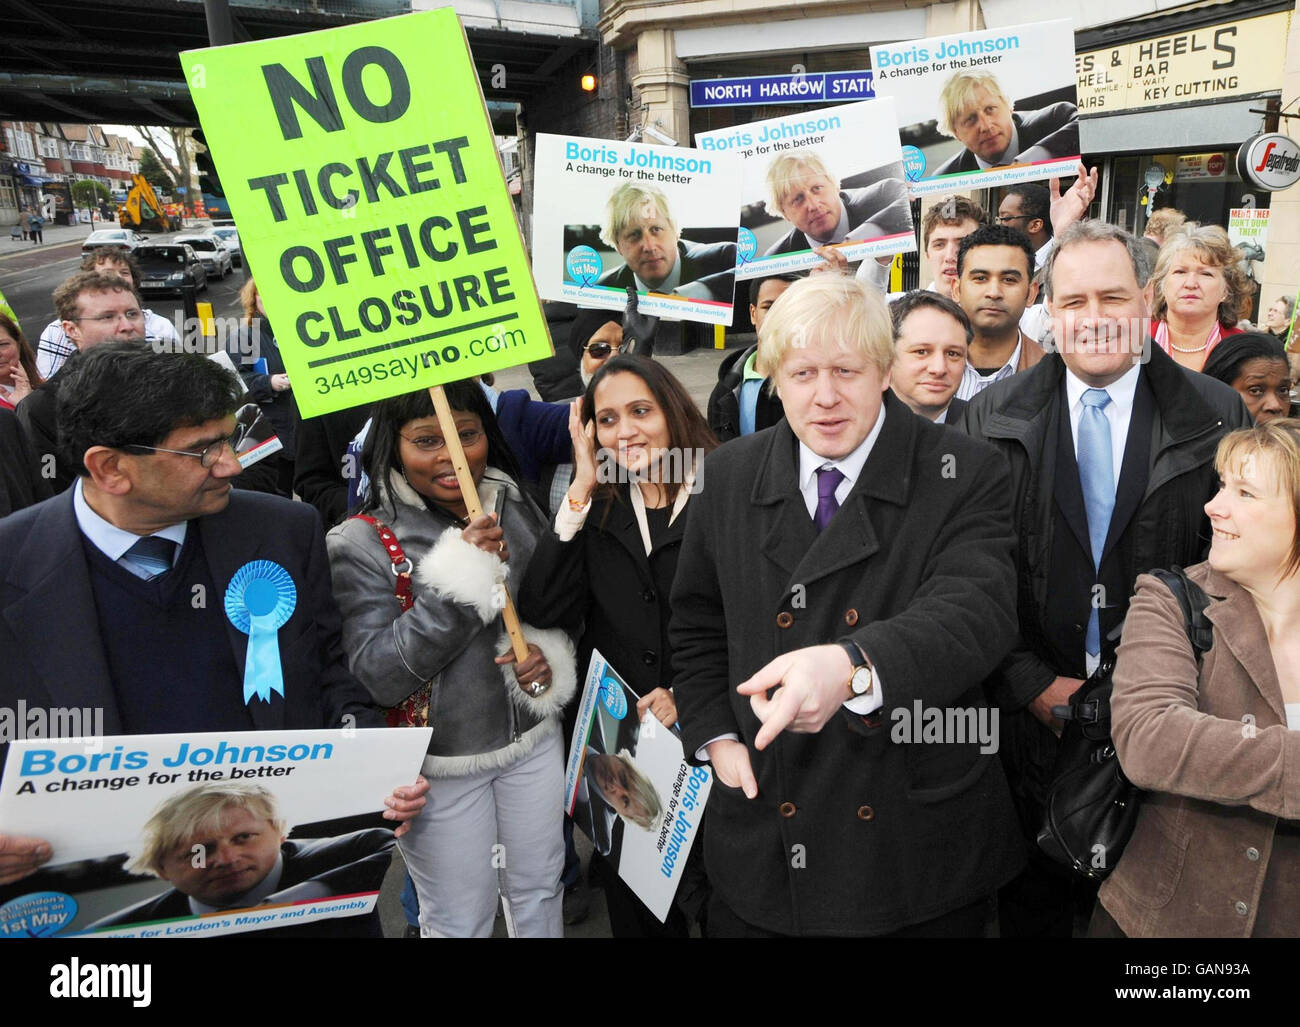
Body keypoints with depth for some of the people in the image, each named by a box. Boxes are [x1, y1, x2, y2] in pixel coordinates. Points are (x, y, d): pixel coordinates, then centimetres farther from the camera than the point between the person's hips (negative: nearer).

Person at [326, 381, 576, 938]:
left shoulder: (517, 508, -2)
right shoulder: (362, 542, -16)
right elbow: (378, 677, -22)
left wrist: (551, 655, -10)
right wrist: (461, 575, -29)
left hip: (534, 738, 4)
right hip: (442, 763, -4)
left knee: (538, 892, 22)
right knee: (459, 920, 14)